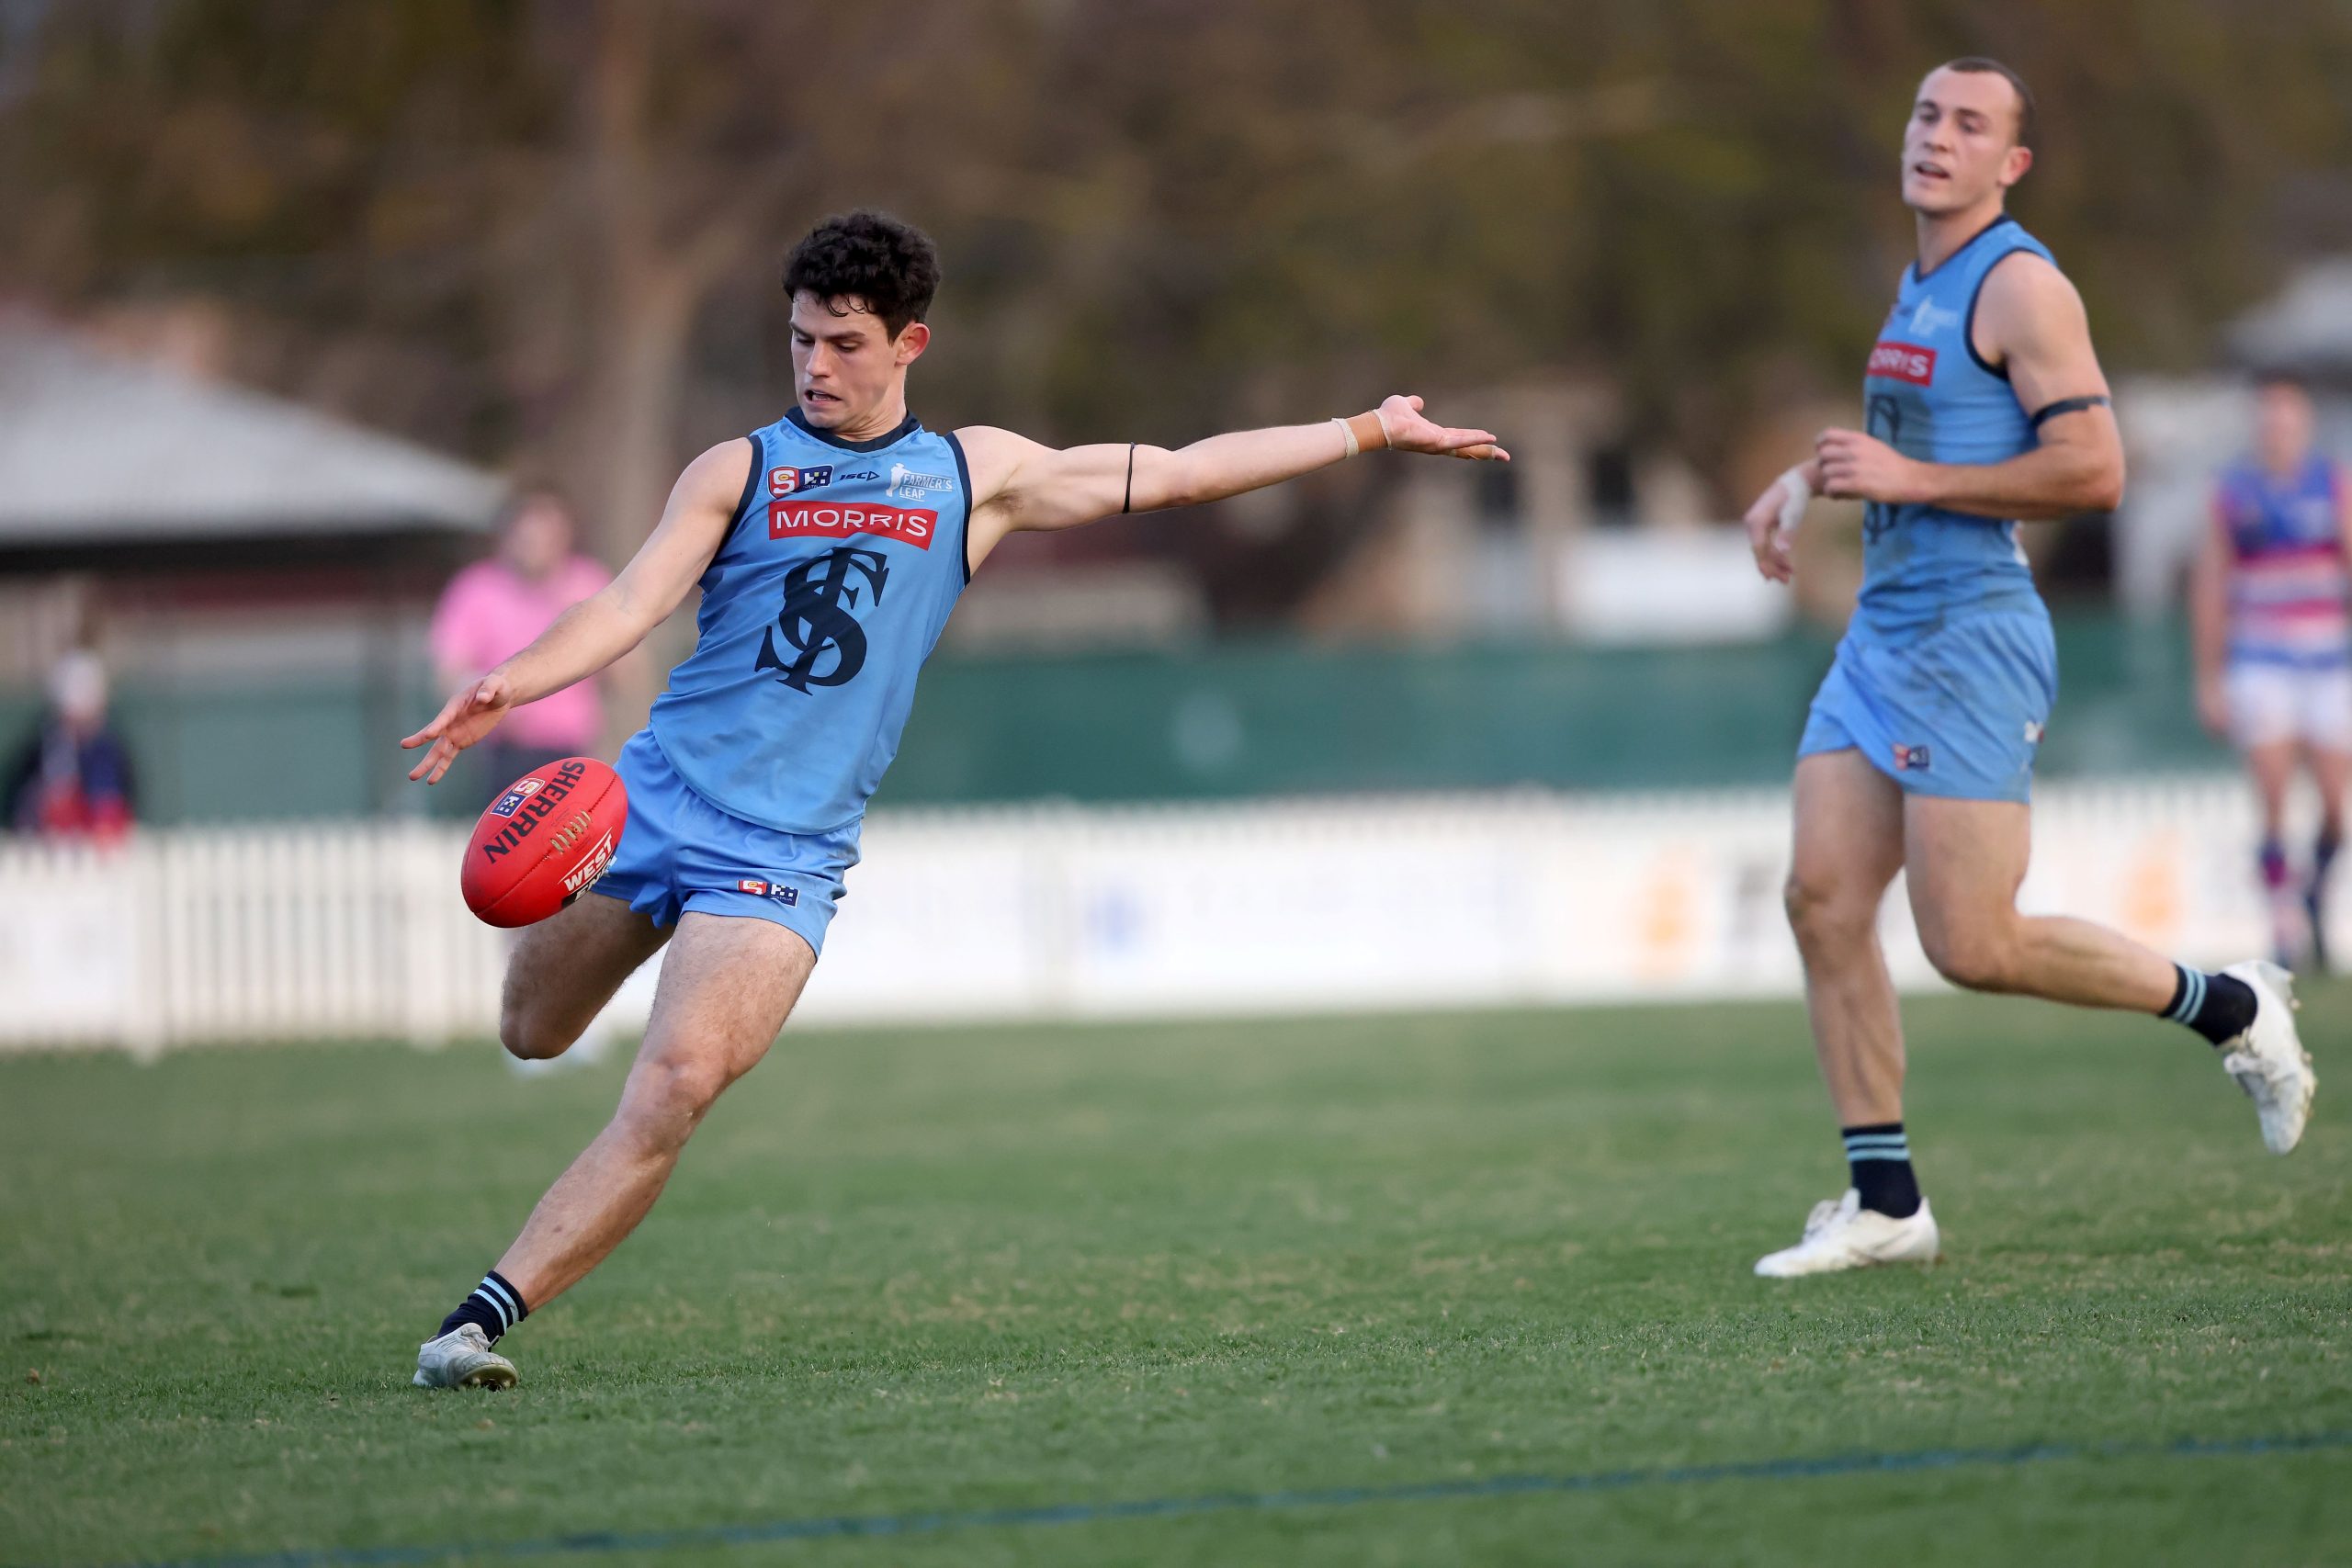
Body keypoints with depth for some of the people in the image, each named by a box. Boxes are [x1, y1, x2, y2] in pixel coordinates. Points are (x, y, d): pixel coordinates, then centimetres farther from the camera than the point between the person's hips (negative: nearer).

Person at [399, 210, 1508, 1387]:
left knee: (675, 1089, -20)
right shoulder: (738, 473, 6)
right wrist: (506, 689, -24)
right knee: (533, 1036, 13)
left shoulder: (976, 476, 11)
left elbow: (1180, 473, 18)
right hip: (653, 797, 1)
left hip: (786, 850, -1)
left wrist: (1370, 431, 19)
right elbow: (632, 604, -5)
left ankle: (486, 1315, -20)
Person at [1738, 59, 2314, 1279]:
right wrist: (1813, 477, 19)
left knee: (1974, 947, -9)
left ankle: (2232, 1009, 11)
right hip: (1882, 632, 9)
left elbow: (2093, 470, -20)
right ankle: (1884, 1200, 4)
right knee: (1822, 900, -1)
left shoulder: (2020, 285, -11)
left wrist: (1909, 479, -18)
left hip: (1970, 637, -9)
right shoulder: (1919, 284, 16)